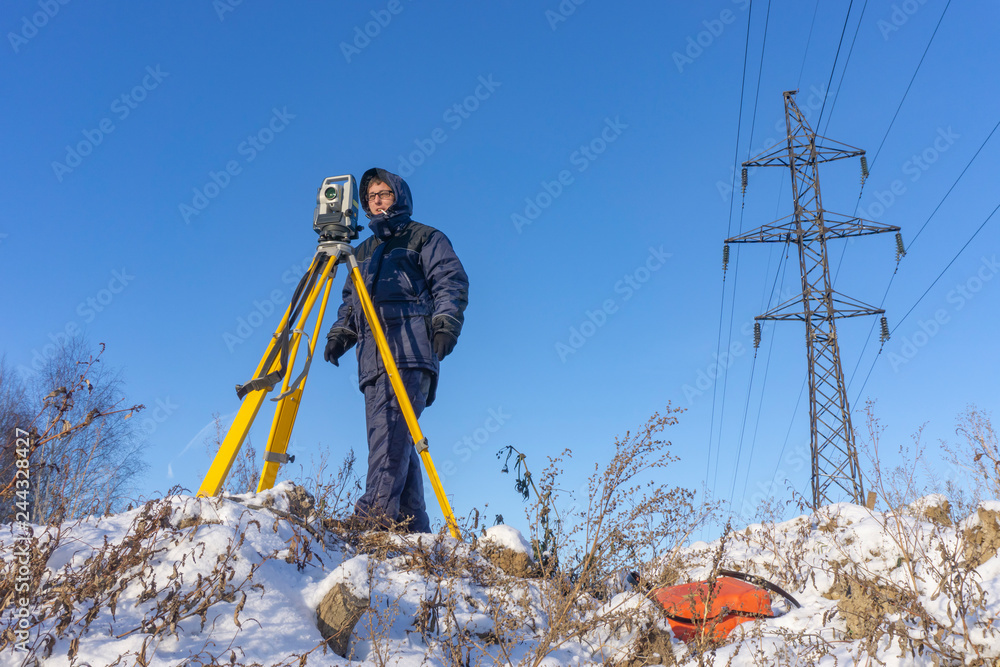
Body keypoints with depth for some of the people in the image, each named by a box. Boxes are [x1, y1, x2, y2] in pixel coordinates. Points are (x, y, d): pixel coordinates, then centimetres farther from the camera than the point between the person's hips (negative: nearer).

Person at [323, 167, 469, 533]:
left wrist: (445, 323, -12)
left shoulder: (426, 238, 15)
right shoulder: (362, 252, 32)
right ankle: (413, 527, -2)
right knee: (392, 436, -2)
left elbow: (452, 282, 3)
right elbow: (350, 301, 31)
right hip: (374, 359, 6)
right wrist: (340, 332, 13)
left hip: (411, 350, -5)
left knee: (391, 426, -22)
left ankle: (377, 509, -30)